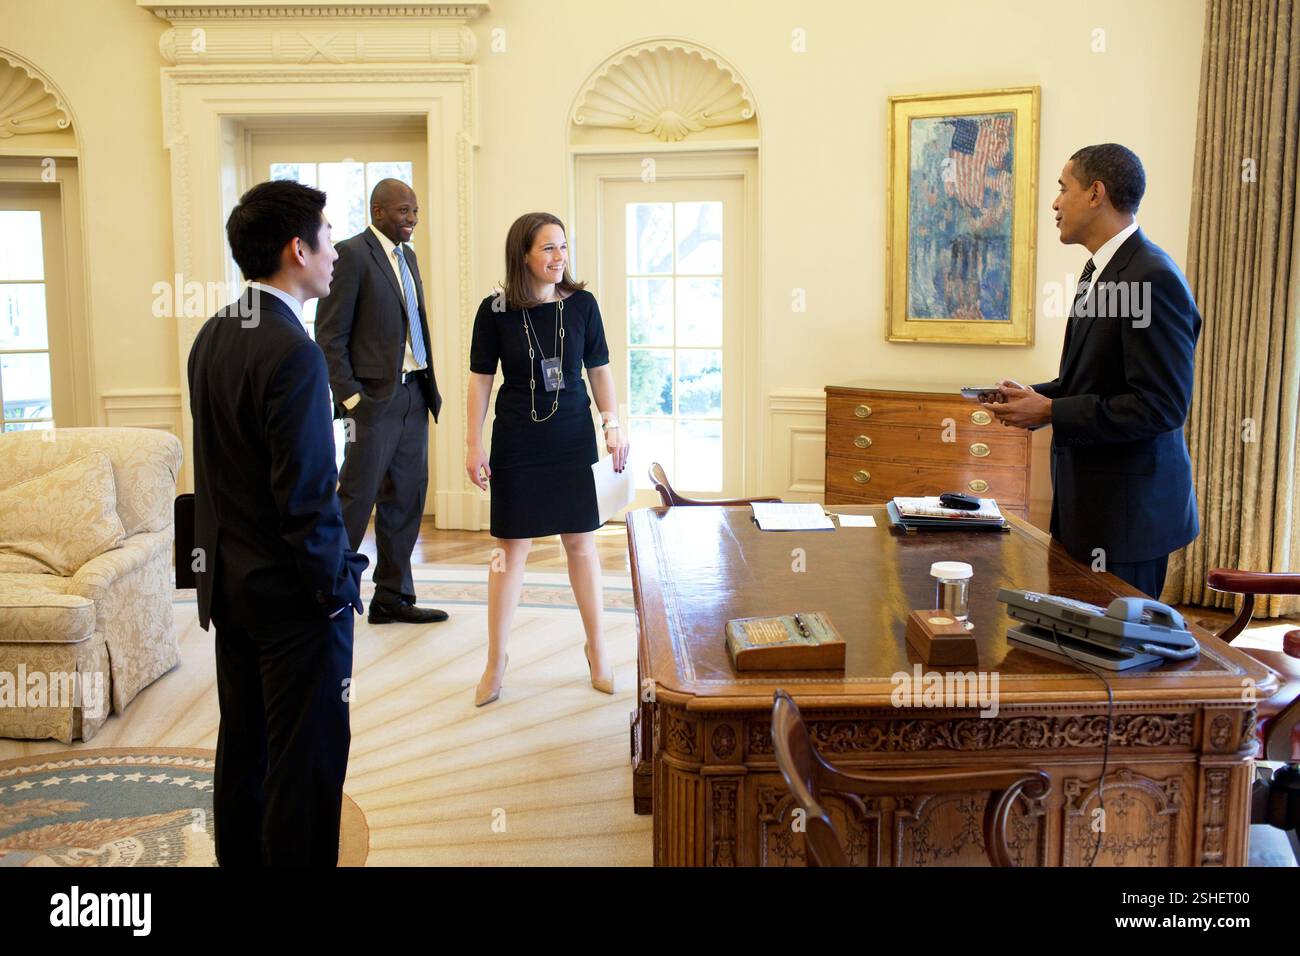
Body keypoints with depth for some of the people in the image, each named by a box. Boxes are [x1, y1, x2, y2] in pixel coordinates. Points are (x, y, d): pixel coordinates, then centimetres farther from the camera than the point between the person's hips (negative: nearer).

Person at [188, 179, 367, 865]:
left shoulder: (211, 337, 6)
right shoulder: (292, 352, -22)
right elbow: (307, 495, -22)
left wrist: (222, 558, 17)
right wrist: (338, 587, -12)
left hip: (228, 580, 9)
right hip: (291, 593, -9)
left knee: (243, 744, 19)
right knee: (307, 758, 3)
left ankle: (238, 858, 33)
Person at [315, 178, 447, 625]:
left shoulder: (407, 256, 16)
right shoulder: (351, 253, -8)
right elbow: (330, 334, -11)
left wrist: (430, 384, 12)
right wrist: (349, 396, -15)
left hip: (414, 395, 8)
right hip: (375, 396, -8)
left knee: (406, 500, 11)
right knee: (357, 499, -4)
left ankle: (393, 597, 20)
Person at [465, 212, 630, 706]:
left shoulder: (581, 304, -3)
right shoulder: (495, 311, -7)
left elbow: (599, 370, 5)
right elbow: (480, 380, -2)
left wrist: (613, 425, -3)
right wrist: (474, 446, -4)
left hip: (573, 438, 1)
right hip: (517, 441, -1)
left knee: (581, 542, 9)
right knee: (512, 546, 5)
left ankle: (596, 648, 24)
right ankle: (496, 661, 17)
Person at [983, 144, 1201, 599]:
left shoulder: (1153, 279, -19)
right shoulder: (1101, 269, 13)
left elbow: (1161, 406, -22)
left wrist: (1051, 412, -20)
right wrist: (1036, 395, 4)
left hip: (1128, 507, -9)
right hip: (1087, 493, 9)